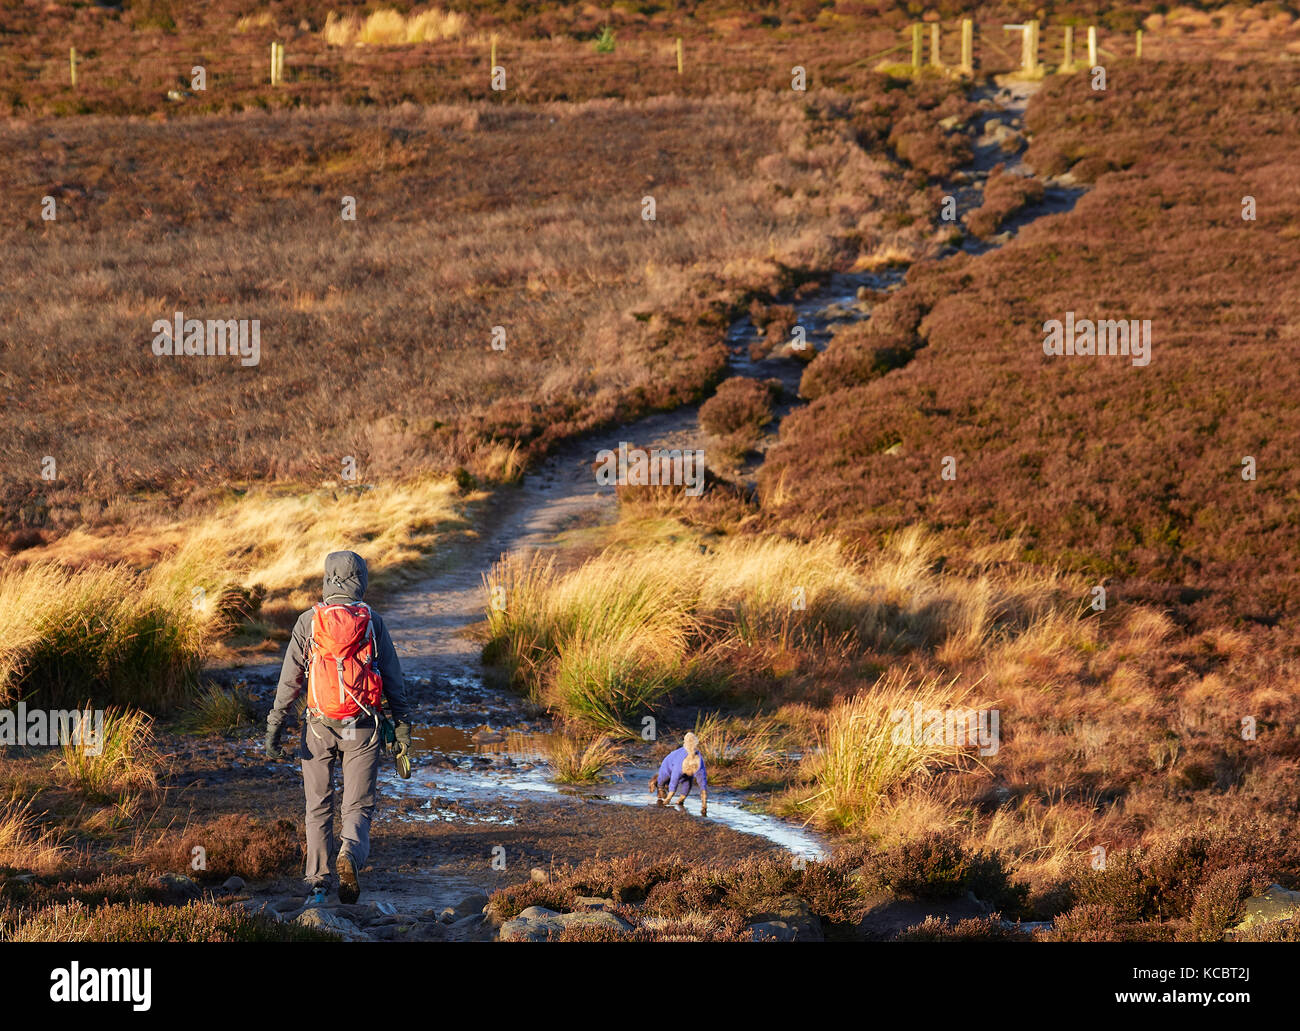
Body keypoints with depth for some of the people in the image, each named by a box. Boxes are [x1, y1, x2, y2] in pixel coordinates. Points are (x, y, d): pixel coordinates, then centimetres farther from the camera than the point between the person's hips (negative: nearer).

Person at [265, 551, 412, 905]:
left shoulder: (309, 621, -2)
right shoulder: (373, 622, 0)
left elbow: (289, 680, -4)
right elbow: (393, 679, 0)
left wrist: (274, 726, -1)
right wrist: (402, 727, 5)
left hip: (320, 727, 0)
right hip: (363, 728, 0)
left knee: (318, 807, 12)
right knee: (358, 806, 5)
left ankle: (319, 883, 9)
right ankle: (350, 856, -24)